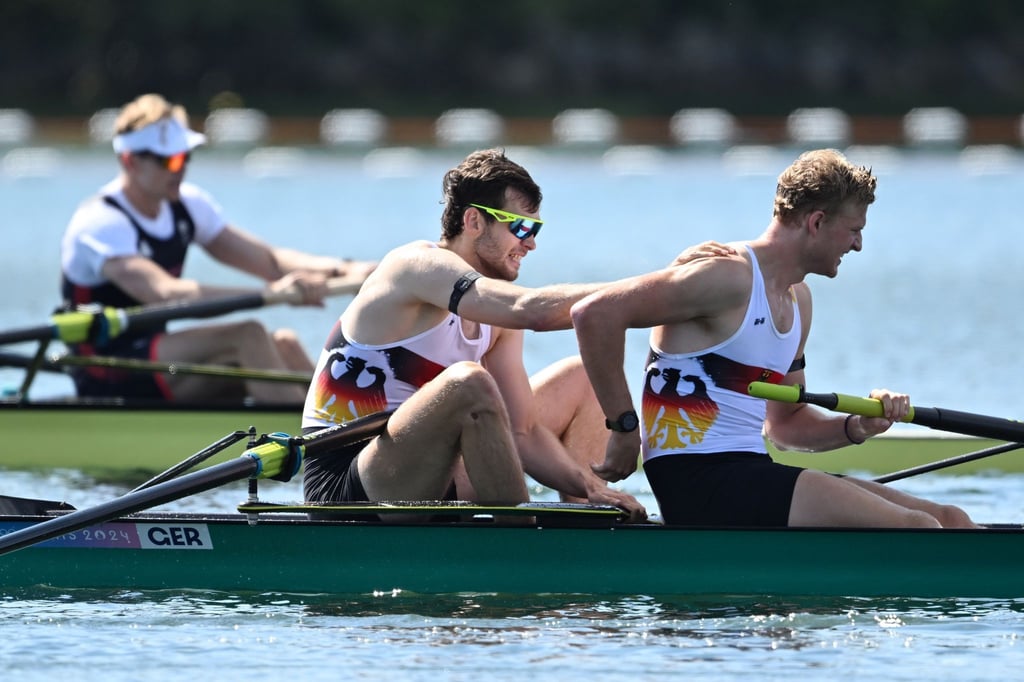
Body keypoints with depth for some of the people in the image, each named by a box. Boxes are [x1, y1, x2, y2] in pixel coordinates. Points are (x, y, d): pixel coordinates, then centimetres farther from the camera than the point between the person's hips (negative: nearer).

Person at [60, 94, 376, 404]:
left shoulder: (188, 205, 8)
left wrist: (342, 269, -12)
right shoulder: (100, 223, -19)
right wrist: (270, 294, -43)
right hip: (108, 381, -8)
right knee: (246, 336, -27)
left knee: (283, 344, -12)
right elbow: (166, 293, -34)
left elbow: (269, 260, 7)